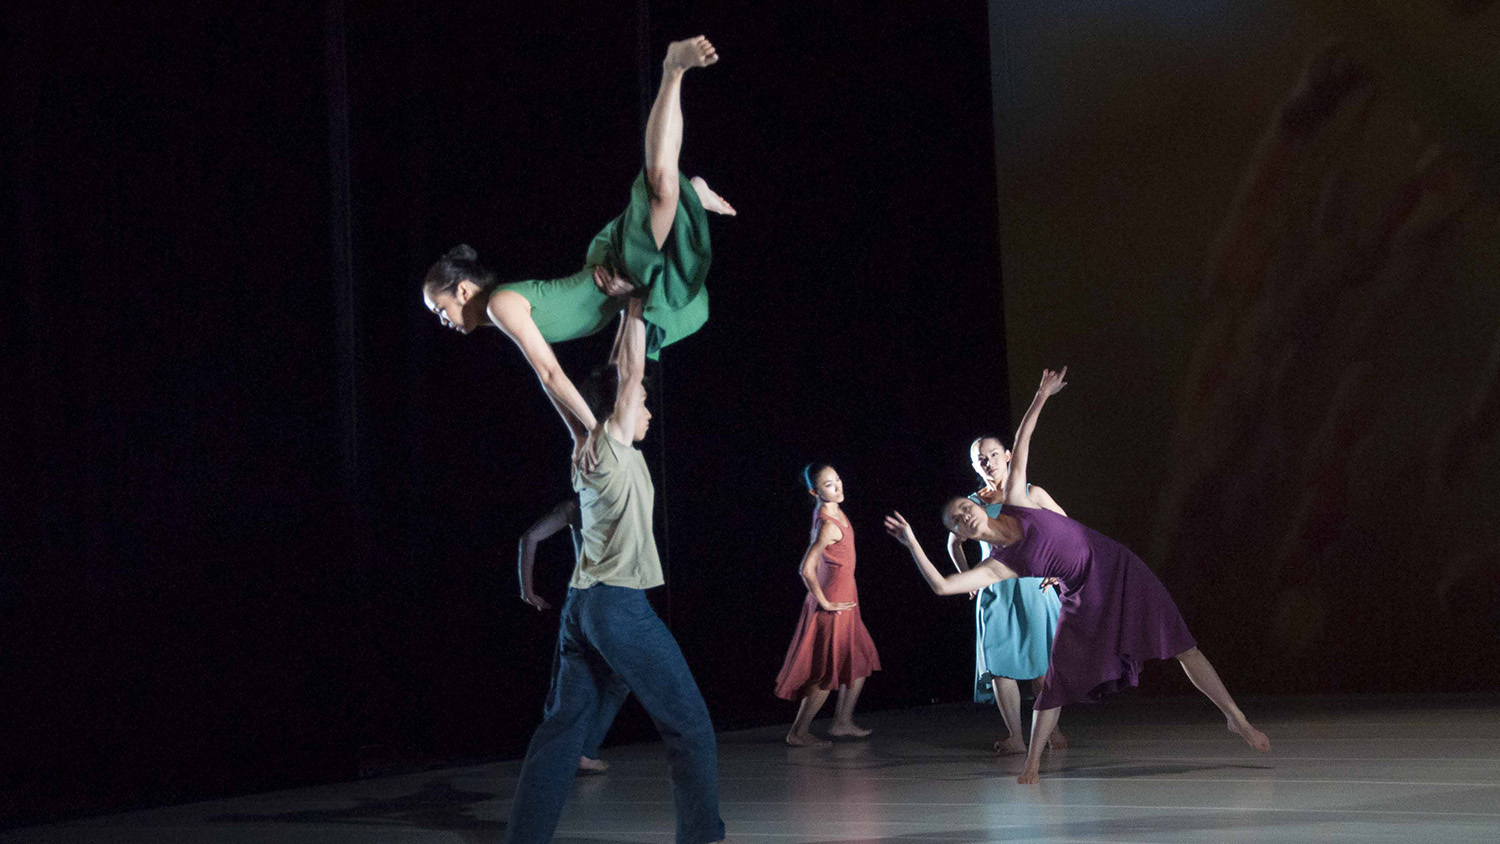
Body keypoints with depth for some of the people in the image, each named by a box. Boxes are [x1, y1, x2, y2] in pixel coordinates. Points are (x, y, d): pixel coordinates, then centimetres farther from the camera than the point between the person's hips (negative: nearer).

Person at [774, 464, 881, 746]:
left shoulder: (831, 511, 3)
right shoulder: (828, 525, -25)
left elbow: (814, 553, 20)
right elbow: (806, 570, -31)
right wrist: (824, 603, -19)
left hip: (844, 599, 9)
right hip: (834, 602, -9)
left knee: (861, 662, 17)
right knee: (827, 672, -1)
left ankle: (842, 723, 27)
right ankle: (799, 732, 9)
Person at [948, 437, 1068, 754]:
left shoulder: (1030, 494, 2)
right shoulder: (973, 504, 6)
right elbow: (954, 543, 22)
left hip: (1033, 586, -1)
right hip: (995, 592, 1)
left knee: (1042, 661, -3)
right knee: (999, 662, -5)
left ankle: (1051, 729, 7)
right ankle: (1015, 736, -2)